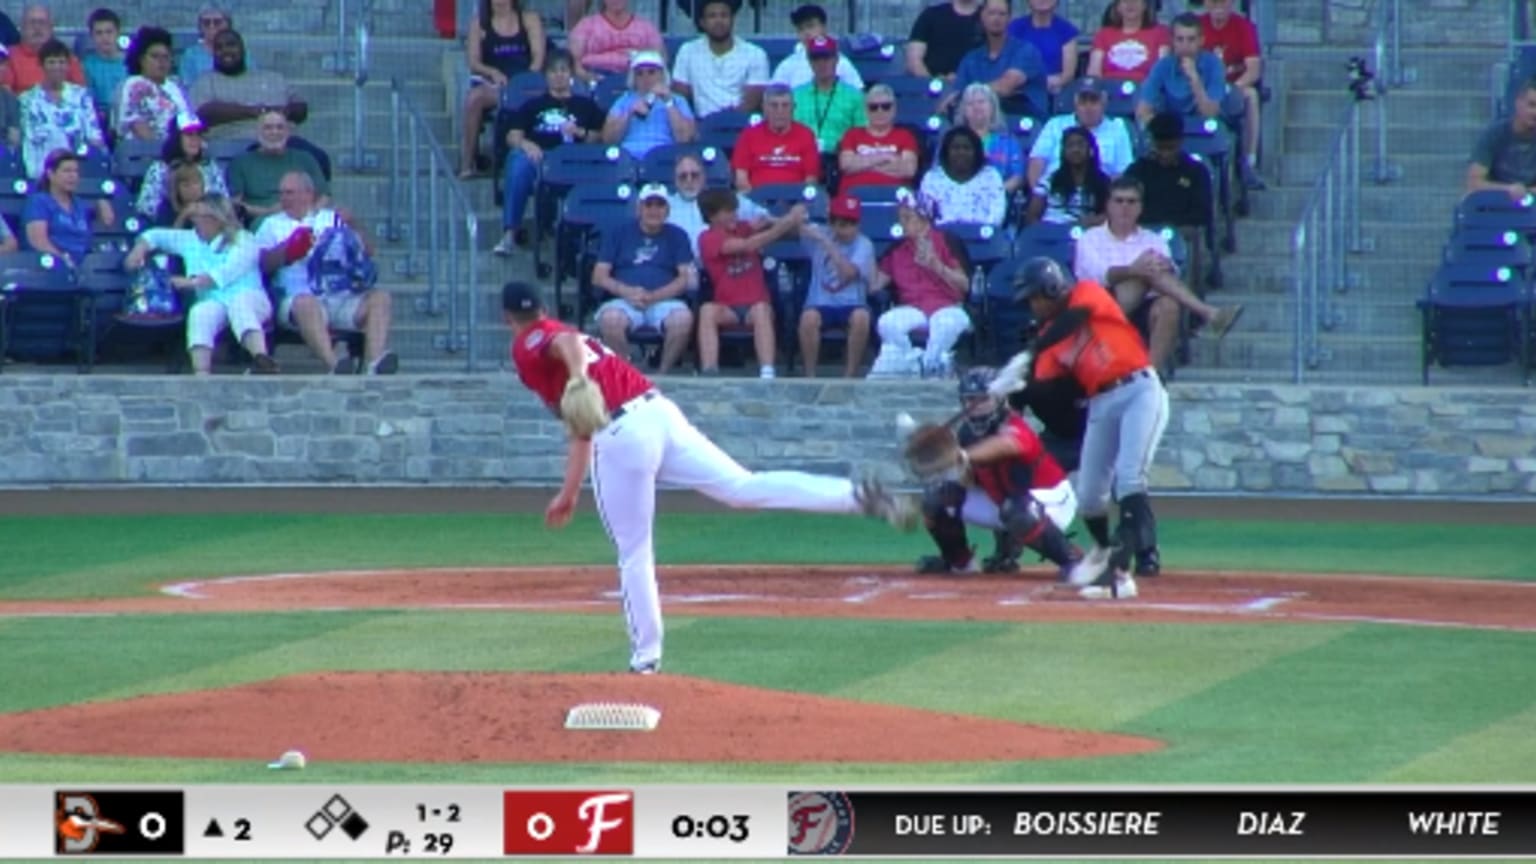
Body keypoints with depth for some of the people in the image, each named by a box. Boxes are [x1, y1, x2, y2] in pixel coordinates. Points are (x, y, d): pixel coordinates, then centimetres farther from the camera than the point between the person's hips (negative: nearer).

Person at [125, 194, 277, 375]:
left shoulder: (243, 241, 5)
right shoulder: (190, 240, 24)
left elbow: (227, 273, -11)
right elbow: (156, 236, 33)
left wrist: (193, 282, -19)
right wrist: (139, 249, 11)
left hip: (249, 299, -3)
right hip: (213, 302, 3)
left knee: (239, 304, -40)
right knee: (199, 313, -34)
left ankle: (261, 359, -66)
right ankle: (201, 376, -53)